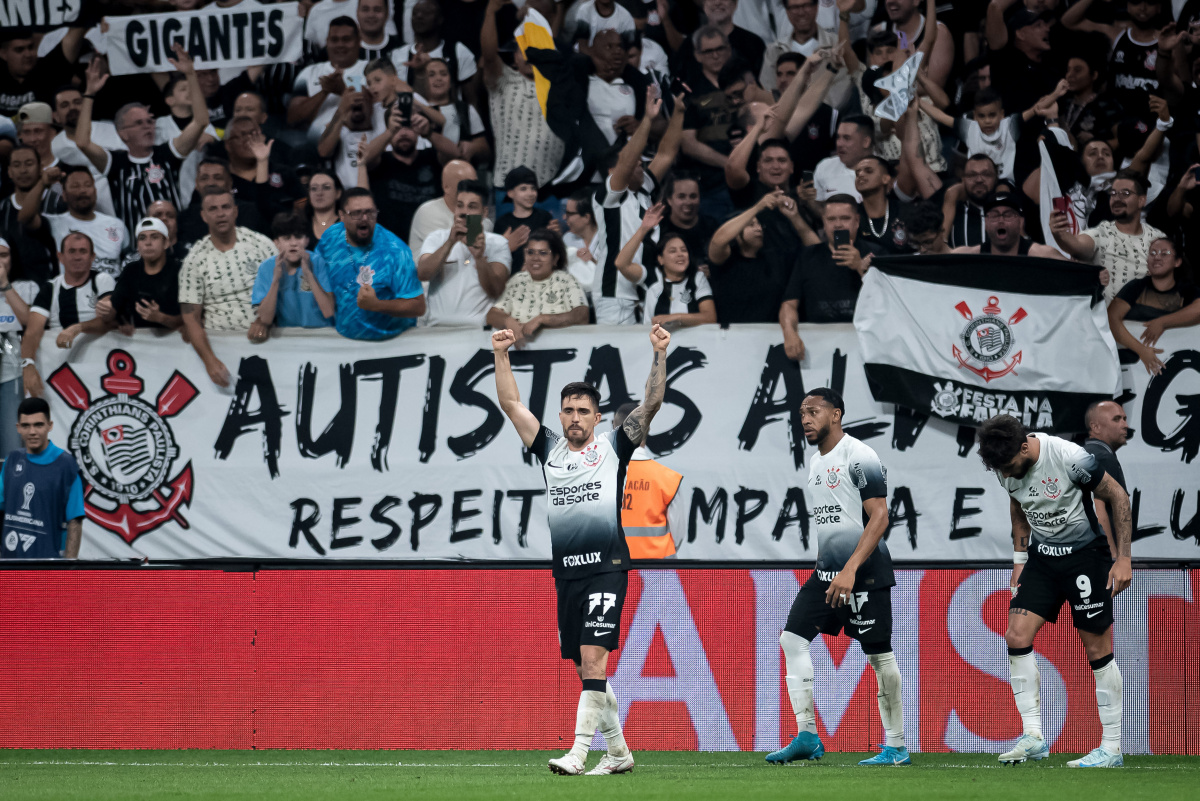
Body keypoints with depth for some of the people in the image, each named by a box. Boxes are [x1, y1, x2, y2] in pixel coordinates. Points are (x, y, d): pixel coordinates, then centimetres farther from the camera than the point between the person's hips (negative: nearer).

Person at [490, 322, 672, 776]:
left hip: (606, 568, -5)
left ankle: (578, 752, -20)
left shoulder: (614, 448, 6)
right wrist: (501, 355, 8)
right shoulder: (549, 450, 15)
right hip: (566, 572, 5)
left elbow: (651, 404, 0)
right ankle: (618, 752, 18)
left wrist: (660, 356, -9)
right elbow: (510, 404, 15)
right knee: (587, 669, 8)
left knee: (592, 657, -15)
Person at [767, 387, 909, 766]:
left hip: (865, 574, -9)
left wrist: (850, 570, -25)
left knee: (879, 655, -3)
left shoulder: (859, 457, -12)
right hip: (827, 572, 9)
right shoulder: (815, 463, 14)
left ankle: (896, 747, 4)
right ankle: (806, 736, -2)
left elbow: (879, 517, -18)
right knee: (792, 638, -2)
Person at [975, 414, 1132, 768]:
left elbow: (1118, 497, -13)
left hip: (1085, 554, -6)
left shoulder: (1070, 458, -25)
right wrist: (1020, 561, 12)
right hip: (1041, 556, 6)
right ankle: (1033, 736, -4)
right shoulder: (1005, 467, -6)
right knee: (1016, 635, -8)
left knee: (1098, 649, -4)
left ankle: (1112, 748, 4)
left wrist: (1123, 559, -13)